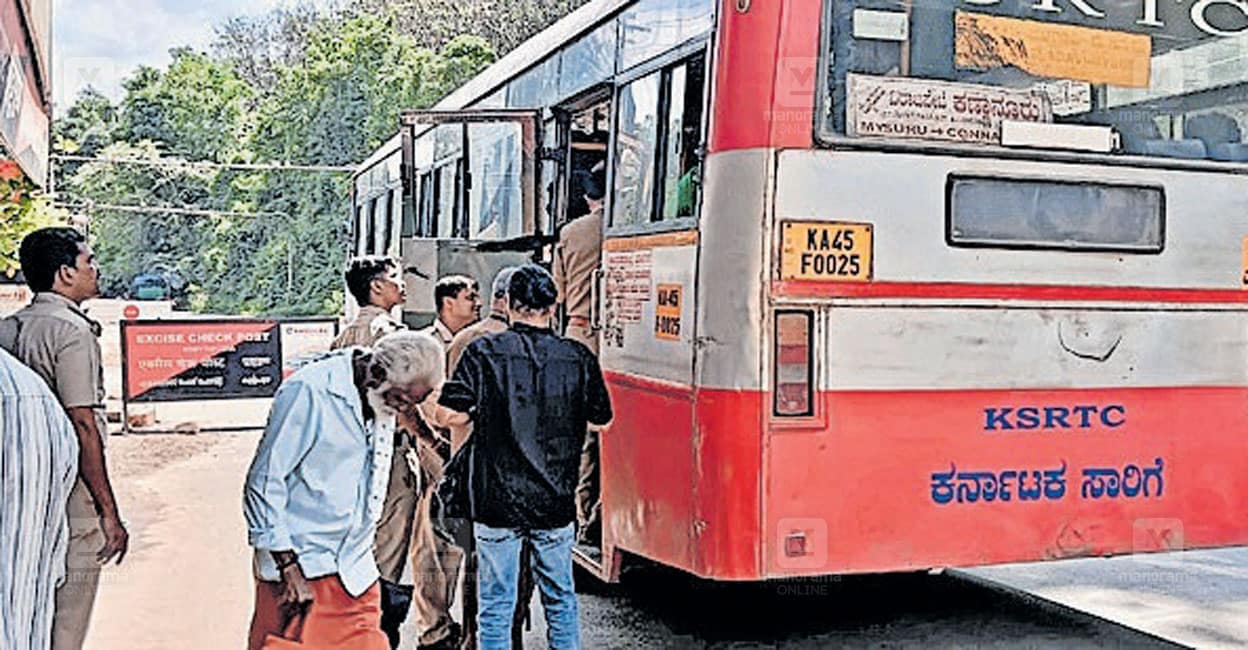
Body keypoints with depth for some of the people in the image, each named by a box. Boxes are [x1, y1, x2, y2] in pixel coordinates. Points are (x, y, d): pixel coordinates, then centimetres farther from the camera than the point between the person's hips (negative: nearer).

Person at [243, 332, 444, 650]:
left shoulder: (383, 404, 8)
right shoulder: (308, 391, -14)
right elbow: (264, 483, -14)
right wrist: (289, 566, -16)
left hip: (355, 575, 6)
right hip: (299, 571, -6)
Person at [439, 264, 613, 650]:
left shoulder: (484, 353, -7)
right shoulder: (579, 358, -1)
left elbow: (453, 415, -10)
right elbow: (601, 420, 7)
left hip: (497, 501, -2)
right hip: (555, 502, 2)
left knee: (496, 603, 7)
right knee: (560, 600, 16)